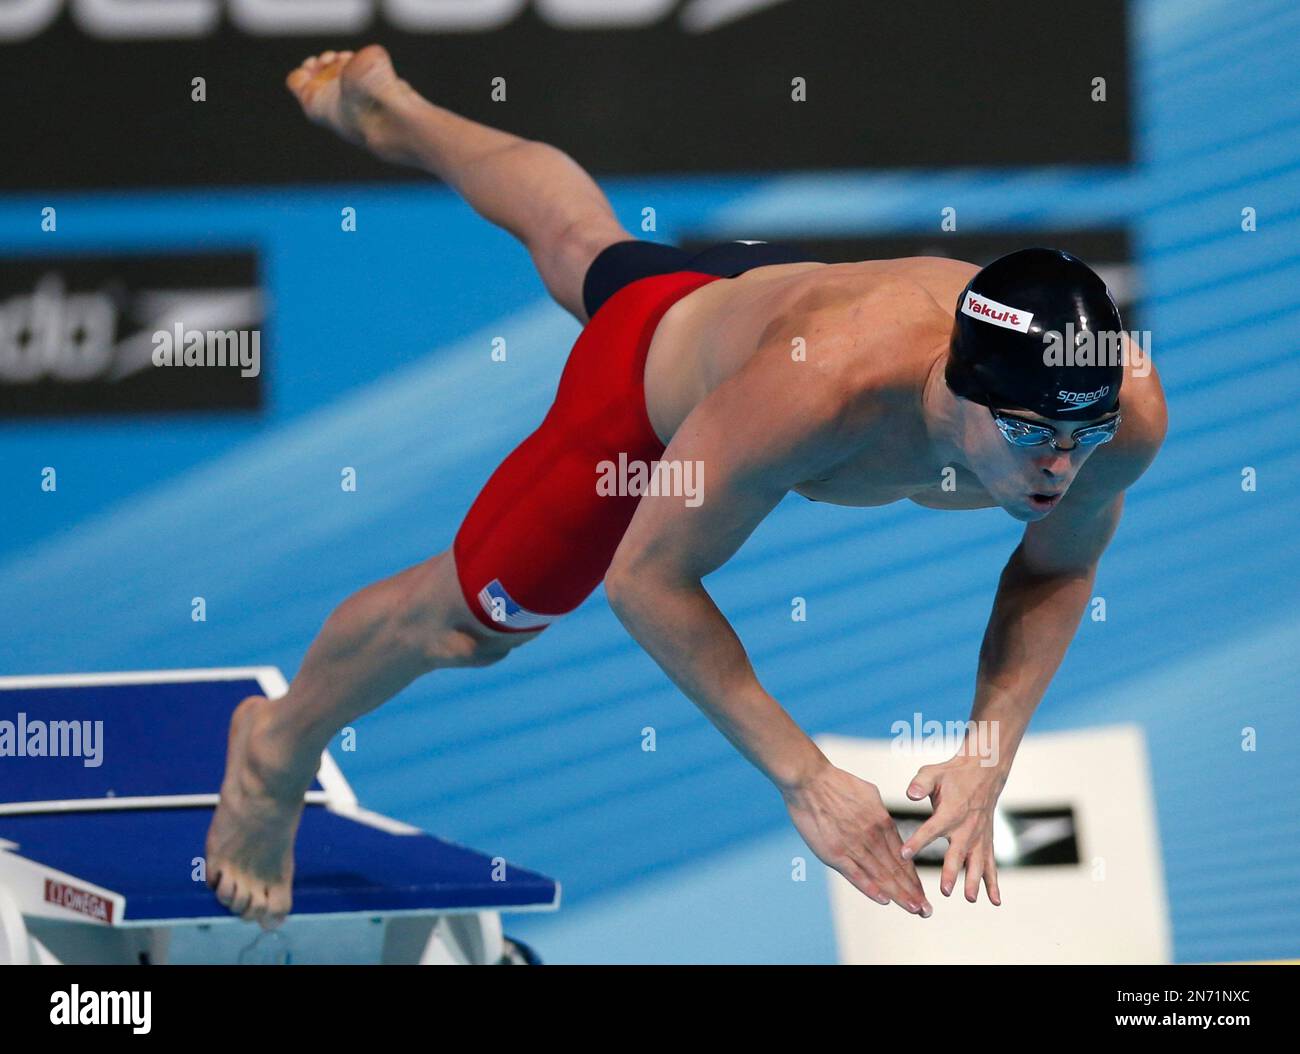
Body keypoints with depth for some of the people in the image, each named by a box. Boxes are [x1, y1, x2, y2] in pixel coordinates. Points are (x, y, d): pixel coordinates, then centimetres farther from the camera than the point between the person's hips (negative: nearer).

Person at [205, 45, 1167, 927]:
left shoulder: (1127, 413, -40)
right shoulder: (819, 386, -53)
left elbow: (1058, 569, -16)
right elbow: (645, 579, -39)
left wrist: (990, 757, -31)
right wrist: (804, 776, -42)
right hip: (657, 368, -5)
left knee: (584, 239, 35)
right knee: (467, 615, 14)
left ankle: (400, 114, 65)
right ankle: (280, 745, 45)